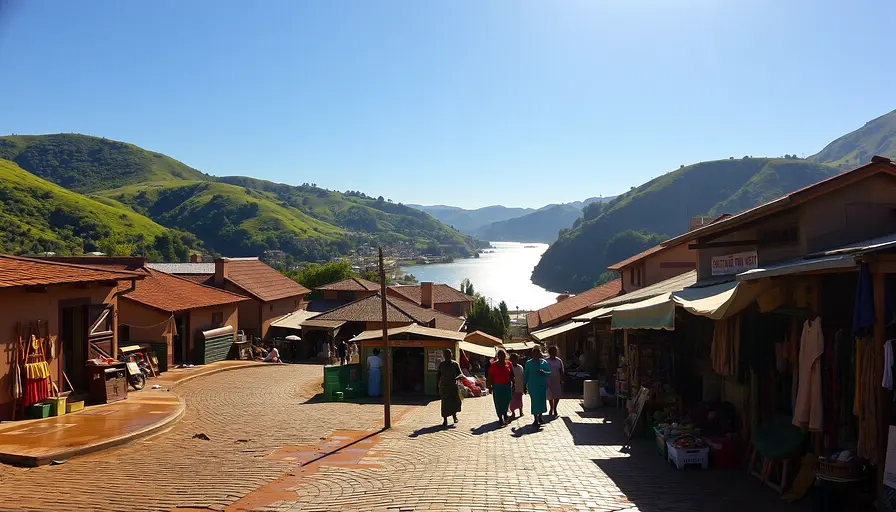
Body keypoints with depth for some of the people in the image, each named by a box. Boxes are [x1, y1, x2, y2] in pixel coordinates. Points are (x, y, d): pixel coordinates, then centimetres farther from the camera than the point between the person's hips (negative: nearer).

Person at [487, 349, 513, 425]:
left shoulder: (508, 364, 6)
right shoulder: (494, 365, -3)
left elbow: (512, 375, 14)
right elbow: (490, 376, -1)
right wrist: (490, 386, -4)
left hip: (507, 386, 2)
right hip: (497, 386, -2)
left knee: (507, 401, 3)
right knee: (498, 402, -1)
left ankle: (505, 413, 32)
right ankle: (500, 418, 10)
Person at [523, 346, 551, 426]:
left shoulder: (544, 362, 6)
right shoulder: (529, 363, 4)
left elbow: (549, 373, 6)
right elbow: (525, 375, 6)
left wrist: (543, 372, -15)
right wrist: (525, 385, 3)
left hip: (542, 385, 2)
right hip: (532, 386, -2)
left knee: (542, 401, 3)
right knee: (535, 401, -5)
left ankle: (540, 417, 21)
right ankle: (536, 419, 5)